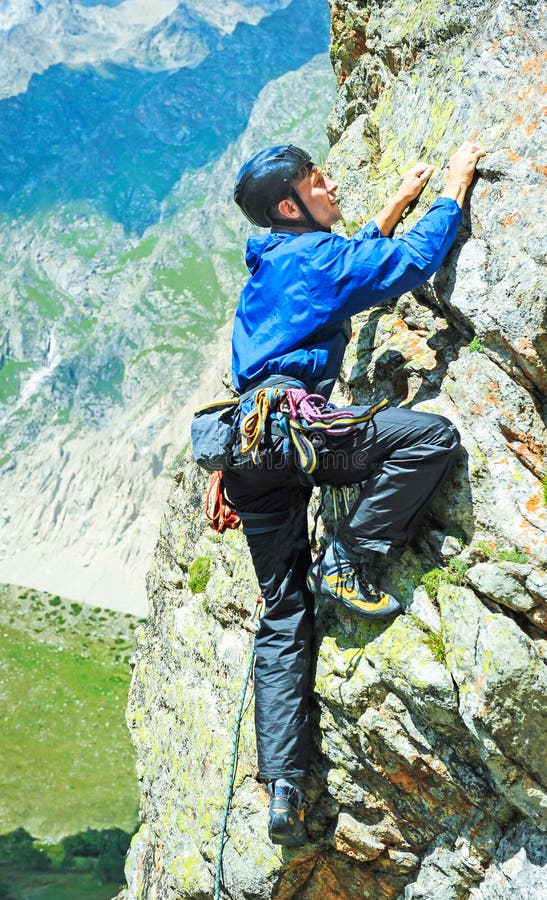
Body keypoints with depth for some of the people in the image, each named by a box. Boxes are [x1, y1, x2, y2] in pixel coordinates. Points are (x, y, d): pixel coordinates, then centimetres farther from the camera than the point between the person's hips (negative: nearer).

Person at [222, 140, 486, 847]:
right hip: (286, 418, -9)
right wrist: (454, 186, 10)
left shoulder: (273, 262, 27)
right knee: (433, 435, -16)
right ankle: (345, 562, -11)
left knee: (284, 616, 6)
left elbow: (358, 258, 44)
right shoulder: (313, 253, 1)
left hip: (250, 444, 9)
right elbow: (412, 261, -3)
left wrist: (401, 199, 47)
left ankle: (283, 788, 1)